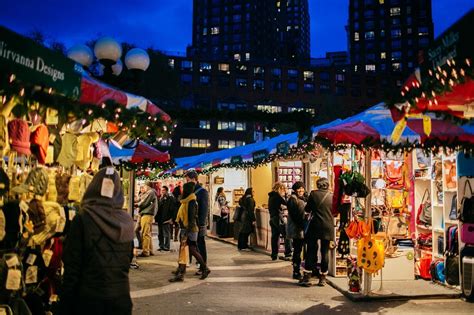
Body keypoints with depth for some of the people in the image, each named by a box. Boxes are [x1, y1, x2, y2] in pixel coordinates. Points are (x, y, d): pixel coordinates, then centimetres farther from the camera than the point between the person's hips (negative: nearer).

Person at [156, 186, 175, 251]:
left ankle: (166, 246, 3)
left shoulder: (170, 198, -5)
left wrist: (171, 218, -17)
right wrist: (156, 217, 7)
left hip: (166, 219, -7)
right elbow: (158, 208, 18)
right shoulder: (160, 198, 16)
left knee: (166, 233, -2)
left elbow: (172, 209, -10)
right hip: (160, 219, 7)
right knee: (160, 234, 11)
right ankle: (161, 246, 18)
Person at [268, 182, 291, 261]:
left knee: (275, 236, 10)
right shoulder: (277, 195, -11)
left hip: (272, 218, 9)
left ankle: (274, 255, 12)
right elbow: (286, 203, -16)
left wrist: (284, 195, 13)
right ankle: (288, 254, -7)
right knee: (287, 236, -5)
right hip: (280, 218, -9)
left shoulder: (271, 196, 16)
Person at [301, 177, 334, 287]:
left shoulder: (313, 194, -6)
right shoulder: (332, 196, 0)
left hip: (315, 227, -2)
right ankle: (322, 278, 12)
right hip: (328, 228, 2)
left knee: (311, 251, 5)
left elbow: (307, 209, 1)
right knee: (325, 252, 9)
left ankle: (307, 276, 3)